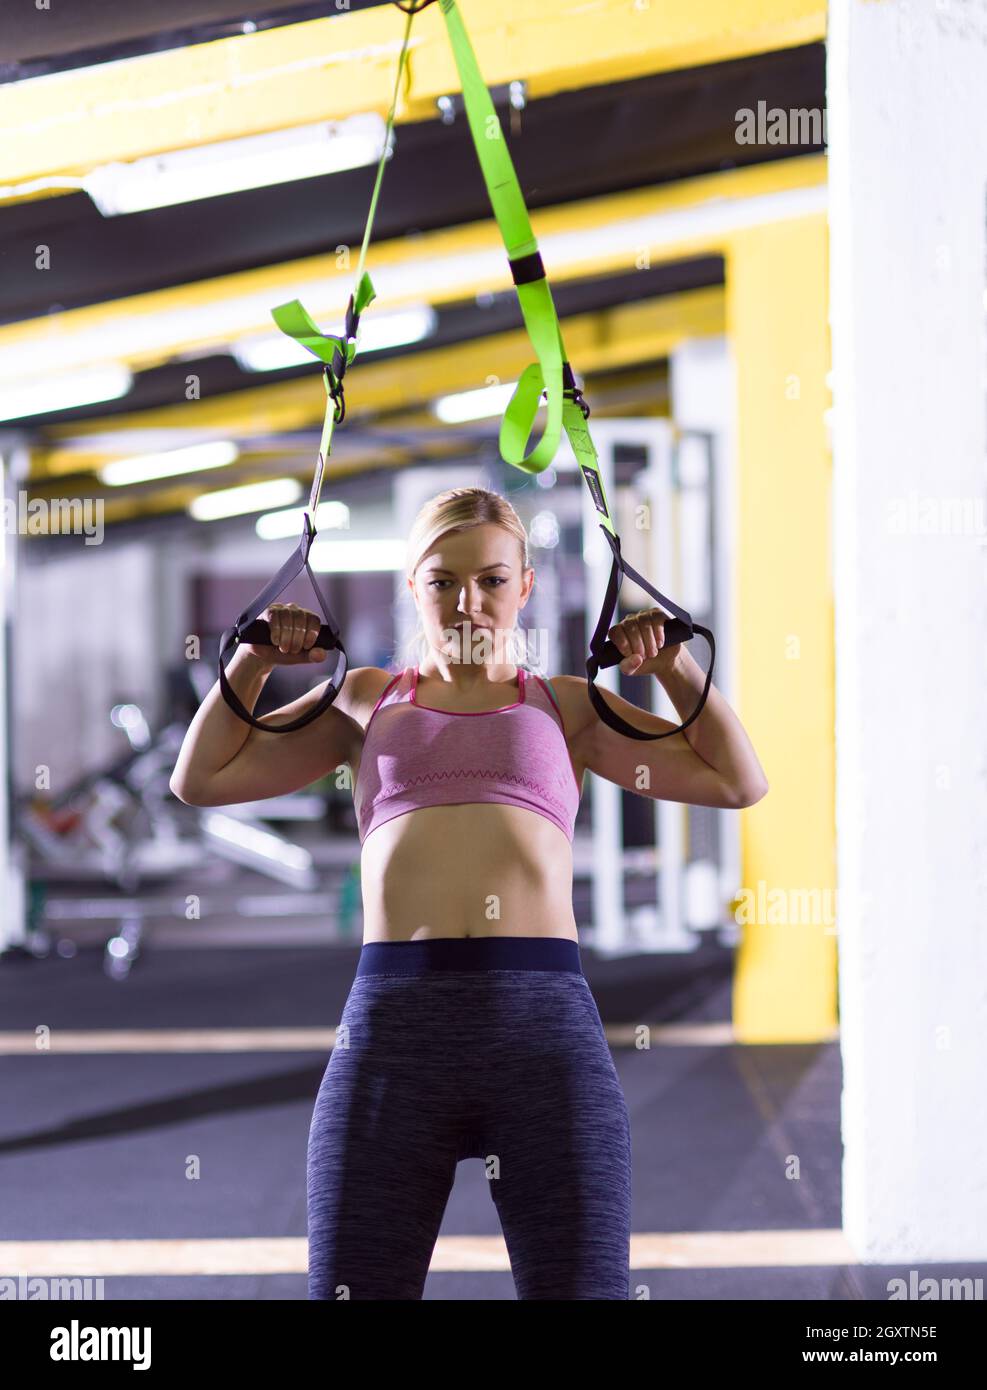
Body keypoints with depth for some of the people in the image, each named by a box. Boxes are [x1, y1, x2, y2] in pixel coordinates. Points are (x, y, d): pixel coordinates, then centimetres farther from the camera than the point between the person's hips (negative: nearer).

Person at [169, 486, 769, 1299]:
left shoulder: (565, 706, 23)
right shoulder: (368, 699, 24)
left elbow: (740, 782, 20)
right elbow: (201, 777, 25)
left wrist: (673, 665, 13)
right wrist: (256, 659, 16)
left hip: (545, 1019, 0)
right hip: (393, 1022, 1)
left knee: (581, 1286, -3)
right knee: (353, 1289, 1)